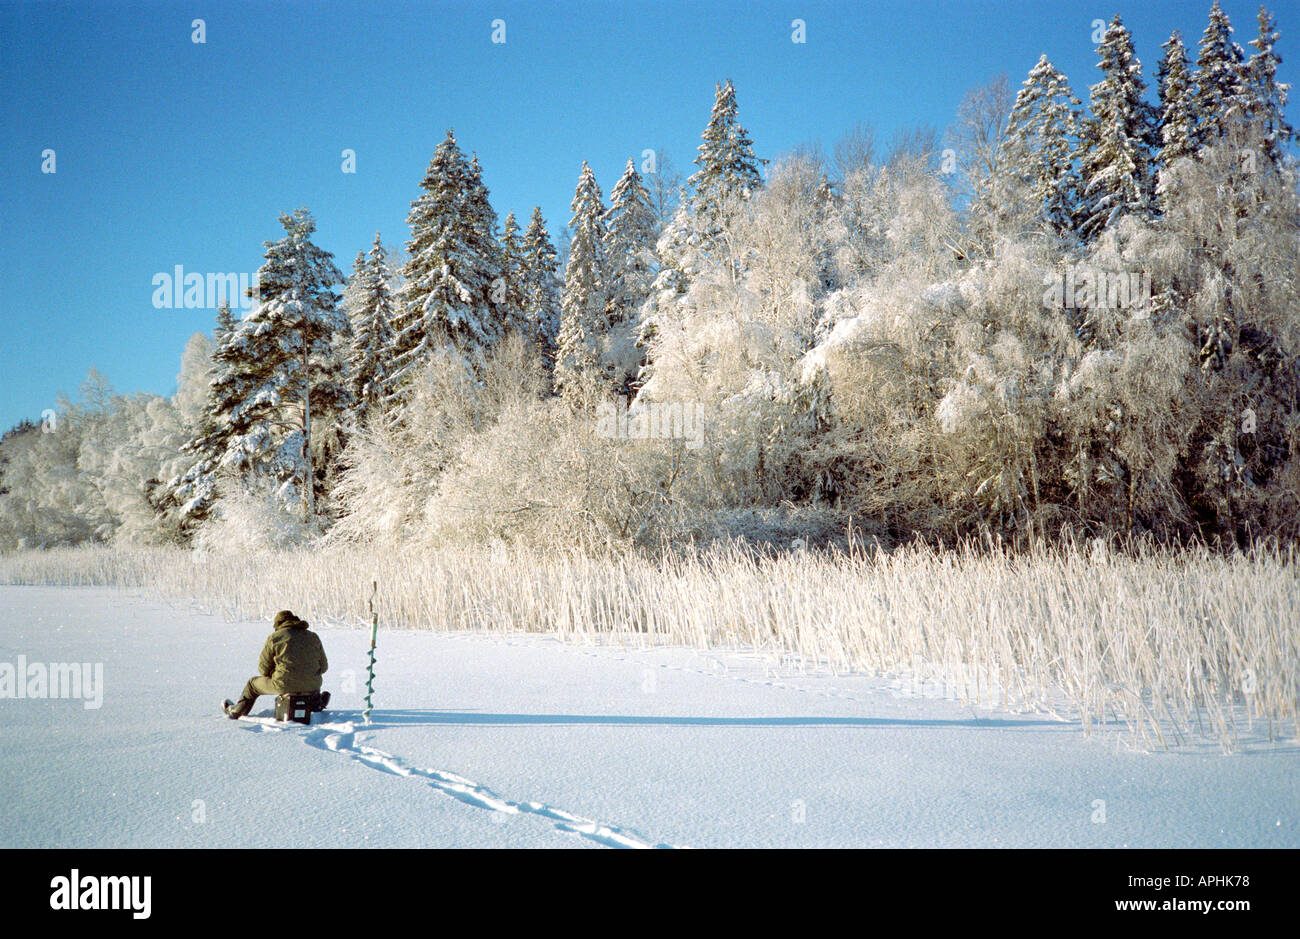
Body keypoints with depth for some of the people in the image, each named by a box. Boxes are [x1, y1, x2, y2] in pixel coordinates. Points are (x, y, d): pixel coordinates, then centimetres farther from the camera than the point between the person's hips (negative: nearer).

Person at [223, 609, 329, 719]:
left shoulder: (274, 638, -1)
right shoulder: (313, 637, 10)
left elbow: (263, 669, 2)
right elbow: (323, 666, 12)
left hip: (284, 685, -3)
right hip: (311, 687, 3)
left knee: (253, 683, 27)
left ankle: (235, 711, 44)